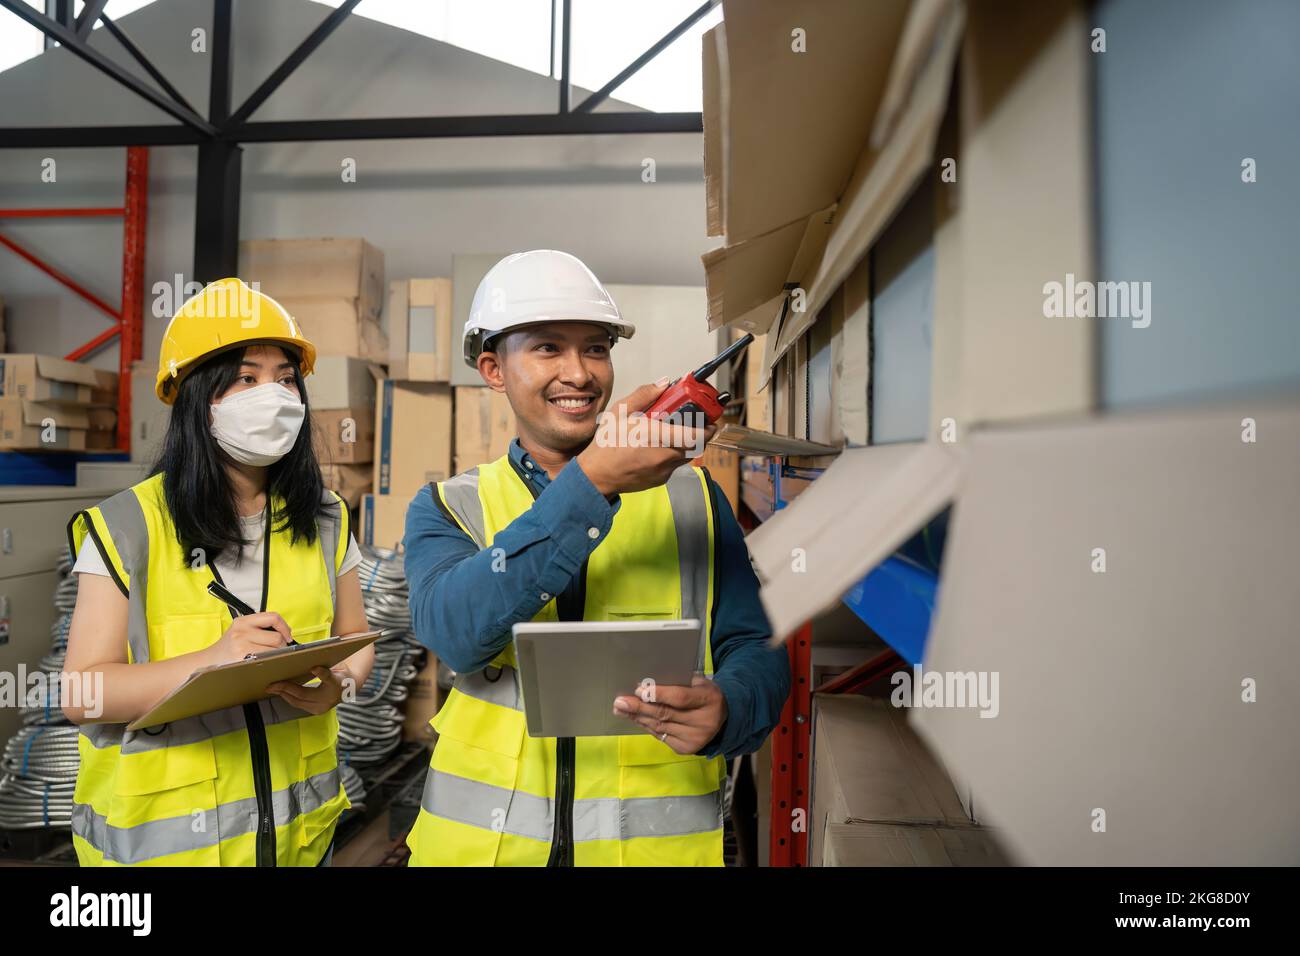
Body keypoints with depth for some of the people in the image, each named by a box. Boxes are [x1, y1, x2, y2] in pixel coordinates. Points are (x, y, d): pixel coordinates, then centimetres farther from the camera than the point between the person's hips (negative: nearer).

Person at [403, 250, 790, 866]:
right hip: (480, 837, 1)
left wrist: (725, 710, -24)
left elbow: (754, 648, -1)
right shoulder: (446, 508, -1)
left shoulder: (692, 496, -1)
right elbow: (454, 631, -19)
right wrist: (591, 479, -27)